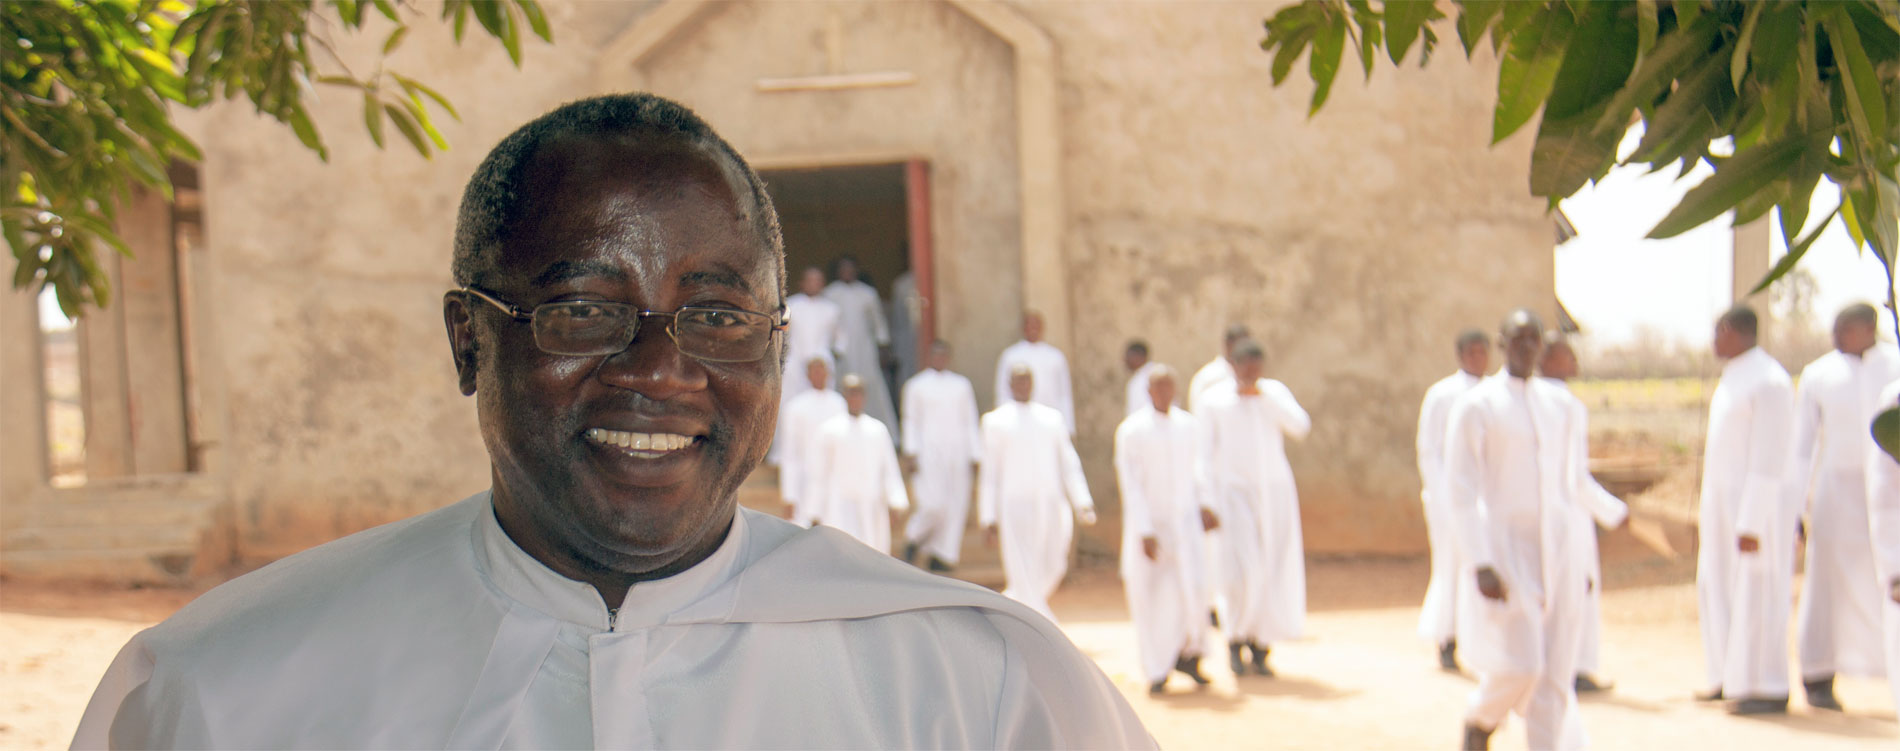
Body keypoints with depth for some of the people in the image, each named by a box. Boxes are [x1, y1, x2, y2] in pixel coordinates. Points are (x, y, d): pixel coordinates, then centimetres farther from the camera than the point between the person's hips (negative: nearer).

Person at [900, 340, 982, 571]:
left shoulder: (962, 385, 14)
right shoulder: (916, 386, 7)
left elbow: (970, 422, 13)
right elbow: (911, 422, 5)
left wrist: (975, 454, 6)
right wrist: (910, 453, -6)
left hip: (956, 452, 3)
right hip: (928, 452, -3)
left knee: (955, 505, -2)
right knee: (933, 504, -13)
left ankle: (942, 556, 7)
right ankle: (914, 539, 15)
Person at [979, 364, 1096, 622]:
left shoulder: (1052, 418, 14)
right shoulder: (995, 421, 4)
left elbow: (1069, 465, 12)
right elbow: (988, 472, 3)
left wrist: (1083, 504, 0)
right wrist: (989, 518, -4)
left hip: (1051, 506, 4)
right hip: (1015, 506, -4)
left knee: (1053, 570, 7)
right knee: (1026, 574, -6)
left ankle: (1012, 602, 33)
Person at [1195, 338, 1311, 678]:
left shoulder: (1275, 392, 6)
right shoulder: (1213, 401, -1)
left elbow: (1299, 427, -9)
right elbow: (1204, 455, -2)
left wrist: (1262, 393, -14)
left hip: (1275, 492, 3)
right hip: (1234, 493, -3)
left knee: (1274, 573, 0)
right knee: (1242, 571, -15)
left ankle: (1261, 649, 12)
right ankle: (1235, 640, 7)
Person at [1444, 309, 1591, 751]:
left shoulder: (1560, 405, 9)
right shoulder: (1475, 407, -5)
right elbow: (1459, 491, -9)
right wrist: (1480, 564, -17)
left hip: (1554, 550, 5)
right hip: (1500, 549, -5)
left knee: (1557, 672, 1)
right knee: (1520, 667, -11)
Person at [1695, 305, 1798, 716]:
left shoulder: (1769, 381, -17)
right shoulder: (1730, 378, 14)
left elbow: (1769, 459, -21)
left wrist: (1751, 523, -23)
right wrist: (1707, 514, 19)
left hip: (1759, 501, -10)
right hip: (1723, 499, 10)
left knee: (1757, 593, -4)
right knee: (1716, 587, 13)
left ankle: (1769, 688, 4)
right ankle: (1732, 677, 23)